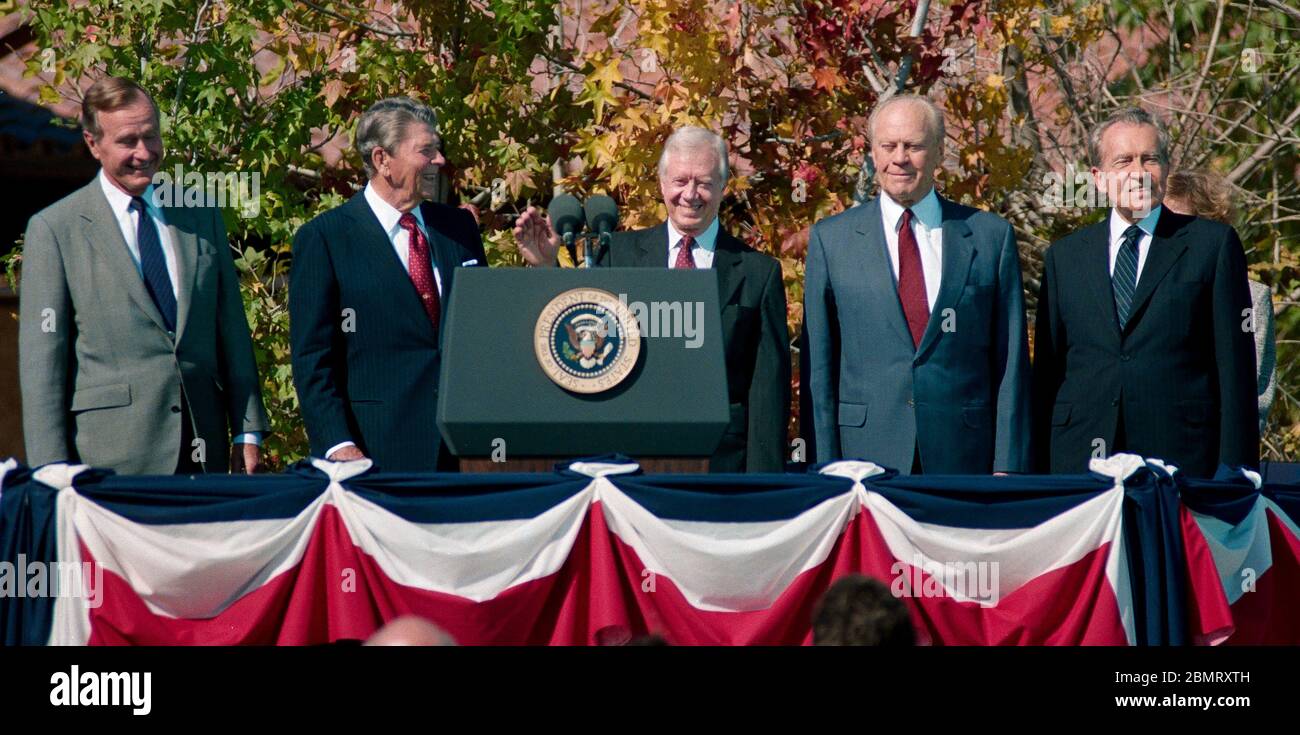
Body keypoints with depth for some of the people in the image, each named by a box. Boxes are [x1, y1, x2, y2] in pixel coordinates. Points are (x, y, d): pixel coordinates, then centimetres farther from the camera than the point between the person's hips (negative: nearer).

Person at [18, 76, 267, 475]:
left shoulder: (201, 215, 14)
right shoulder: (53, 229, 1)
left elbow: (231, 328, 16)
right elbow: (41, 360, -1)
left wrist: (248, 431, 9)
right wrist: (53, 469, -7)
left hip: (204, 448, 4)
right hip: (110, 456, -4)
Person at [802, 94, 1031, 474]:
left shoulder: (991, 236, 7)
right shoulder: (830, 239, 7)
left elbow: (1011, 362, 6)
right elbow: (819, 366, 6)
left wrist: (1008, 467, -1)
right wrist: (827, 470, -1)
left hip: (963, 457, 0)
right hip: (866, 457, 0)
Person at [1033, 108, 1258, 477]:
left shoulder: (1213, 243, 6)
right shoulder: (1064, 256, 15)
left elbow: (1235, 367, 3)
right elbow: (1047, 369, 13)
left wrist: (1234, 474, -4)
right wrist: (1039, 471, 5)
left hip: (1182, 460, -2)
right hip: (1080, 459, 2)